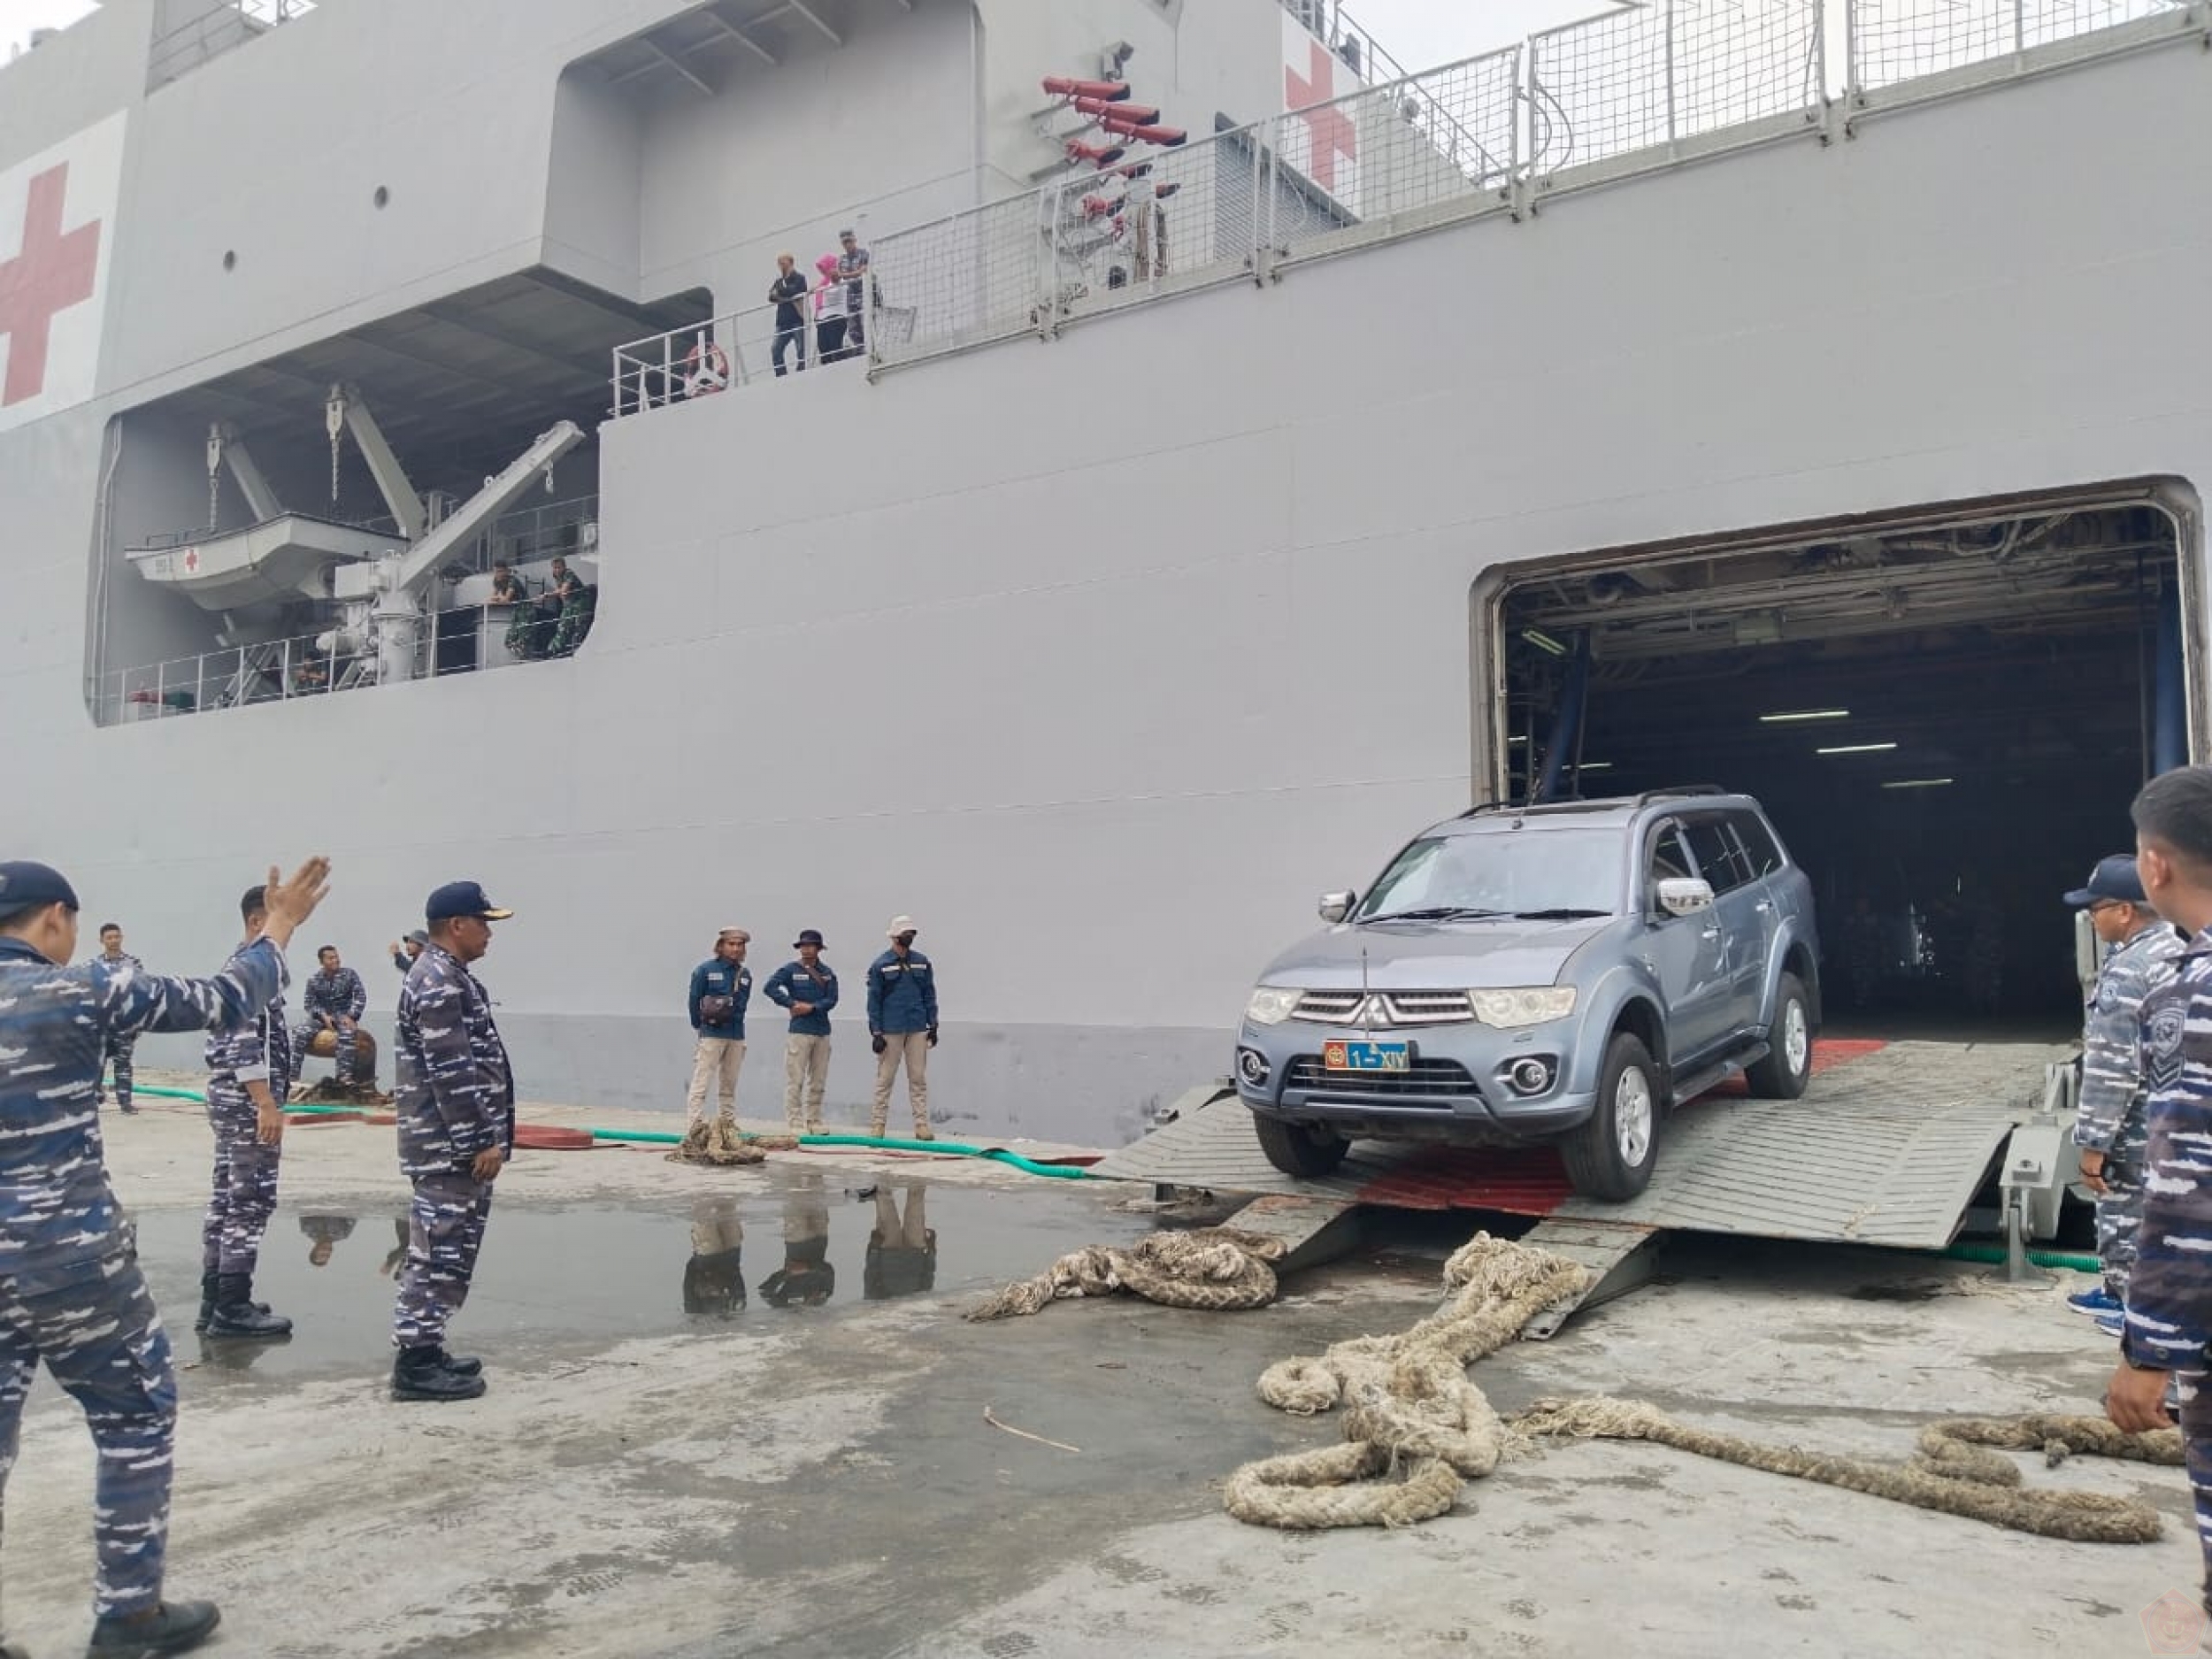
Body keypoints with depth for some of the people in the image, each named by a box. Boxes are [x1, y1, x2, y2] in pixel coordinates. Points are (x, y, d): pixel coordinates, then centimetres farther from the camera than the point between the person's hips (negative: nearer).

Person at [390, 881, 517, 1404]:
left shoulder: (449, 977, 17)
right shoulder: (439, 983, -17)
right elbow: (451, 1075, -22)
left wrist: (485, 1138, 23)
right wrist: (481, 1142, -20)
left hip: (457, 1146, 11)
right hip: (451, 1149, -11)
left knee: (449, 1251, 15)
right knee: (438, 1250, -5)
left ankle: (427, 1349, 23)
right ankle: (415, 1362, 0)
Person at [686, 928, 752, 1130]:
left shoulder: (745, 974, 9)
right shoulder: (706, 969, -3)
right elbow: (694, 1000, 0)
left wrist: (735, 1023, 9)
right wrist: (699, 1027, 3)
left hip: (736, 1035, 5)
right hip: (711, 1035, -5)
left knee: (730, 1083, 12)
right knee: (702, 1080, -7)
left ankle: (729, 1122, 20)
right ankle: (697, 1123, -7)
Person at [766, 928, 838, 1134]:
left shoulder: (828, 973, 10)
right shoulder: (791, 969, 2)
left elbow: (832, 1000, 1)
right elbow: (770, 987, -8)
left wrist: (811, 1007, -13)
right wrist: (792, 1003, -11)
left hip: (823, 1030, 4)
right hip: (799, 1030, -4)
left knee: (818, 1080, 8)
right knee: (795, 1080, -6)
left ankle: (814, 1122, 16)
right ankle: (795, 1123, -3)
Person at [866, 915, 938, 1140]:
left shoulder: (922, 962, 9)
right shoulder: (880, 965, -1)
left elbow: (929, 995, 13)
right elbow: (874, 1000, -1)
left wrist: (933, 1025, 7)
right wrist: (876, 1033, -6)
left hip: (918, 1029, 3)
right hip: (890, 1031, -3)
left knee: (919, 1078, 3)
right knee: (884, 1078, 2)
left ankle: (922, 1125, 5)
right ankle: (877, 1124, 8)